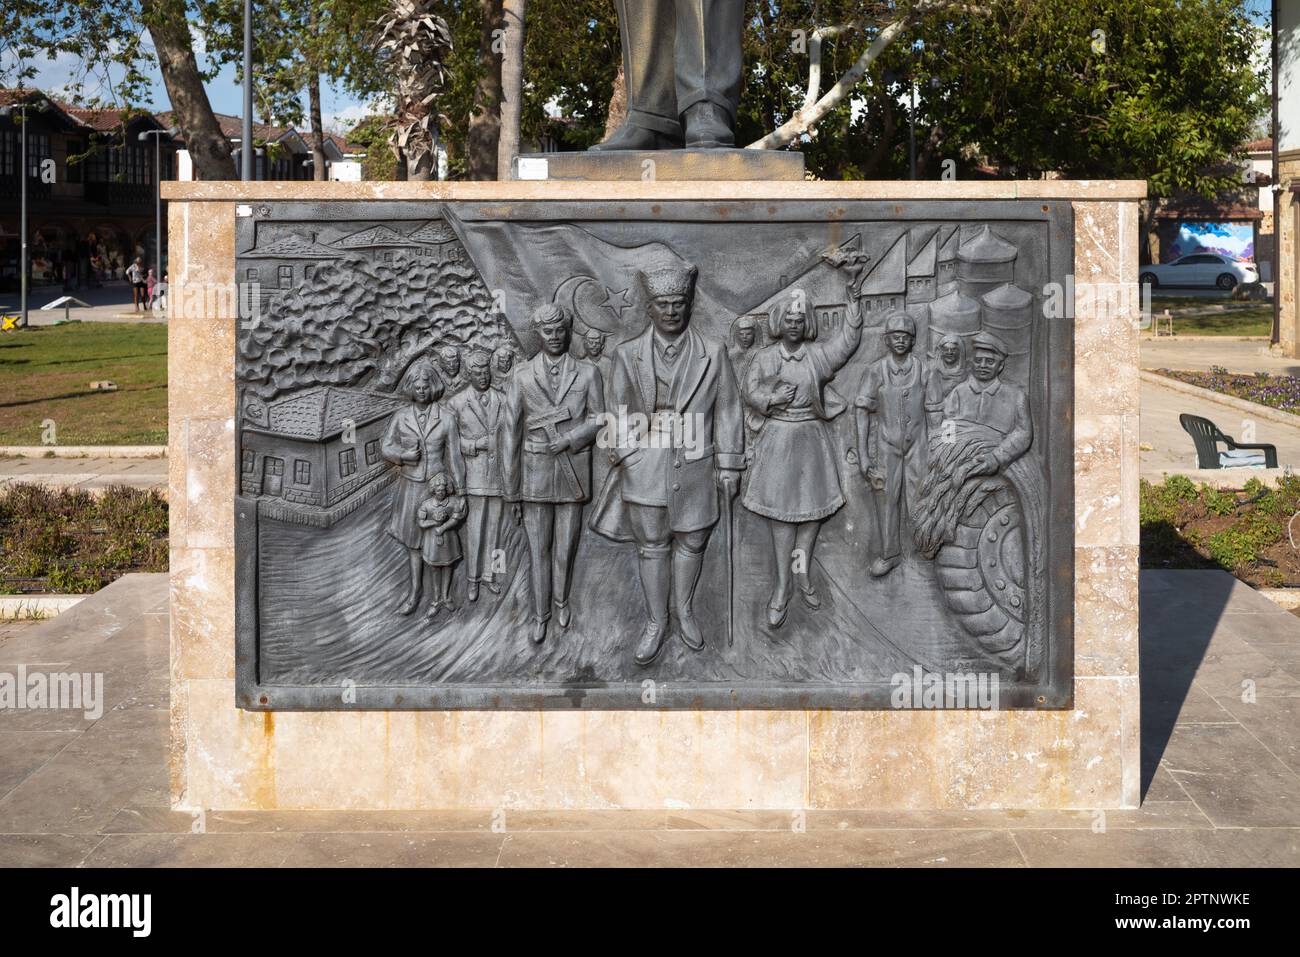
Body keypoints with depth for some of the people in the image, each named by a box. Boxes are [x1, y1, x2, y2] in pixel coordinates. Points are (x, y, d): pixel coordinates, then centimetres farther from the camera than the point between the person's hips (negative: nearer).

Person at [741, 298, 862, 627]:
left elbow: (846, 342, 1)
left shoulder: (817, 355, 5)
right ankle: (782, 585, -3)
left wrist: (854, 311, -7)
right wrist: (773, 399, -17)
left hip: (812, 439, 2)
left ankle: (803, 573, 18)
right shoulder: (764, 358, 2)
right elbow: (751, 393, 1)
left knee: (813, 505, 4)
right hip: (778, 440, -2)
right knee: (781, 509, -4)